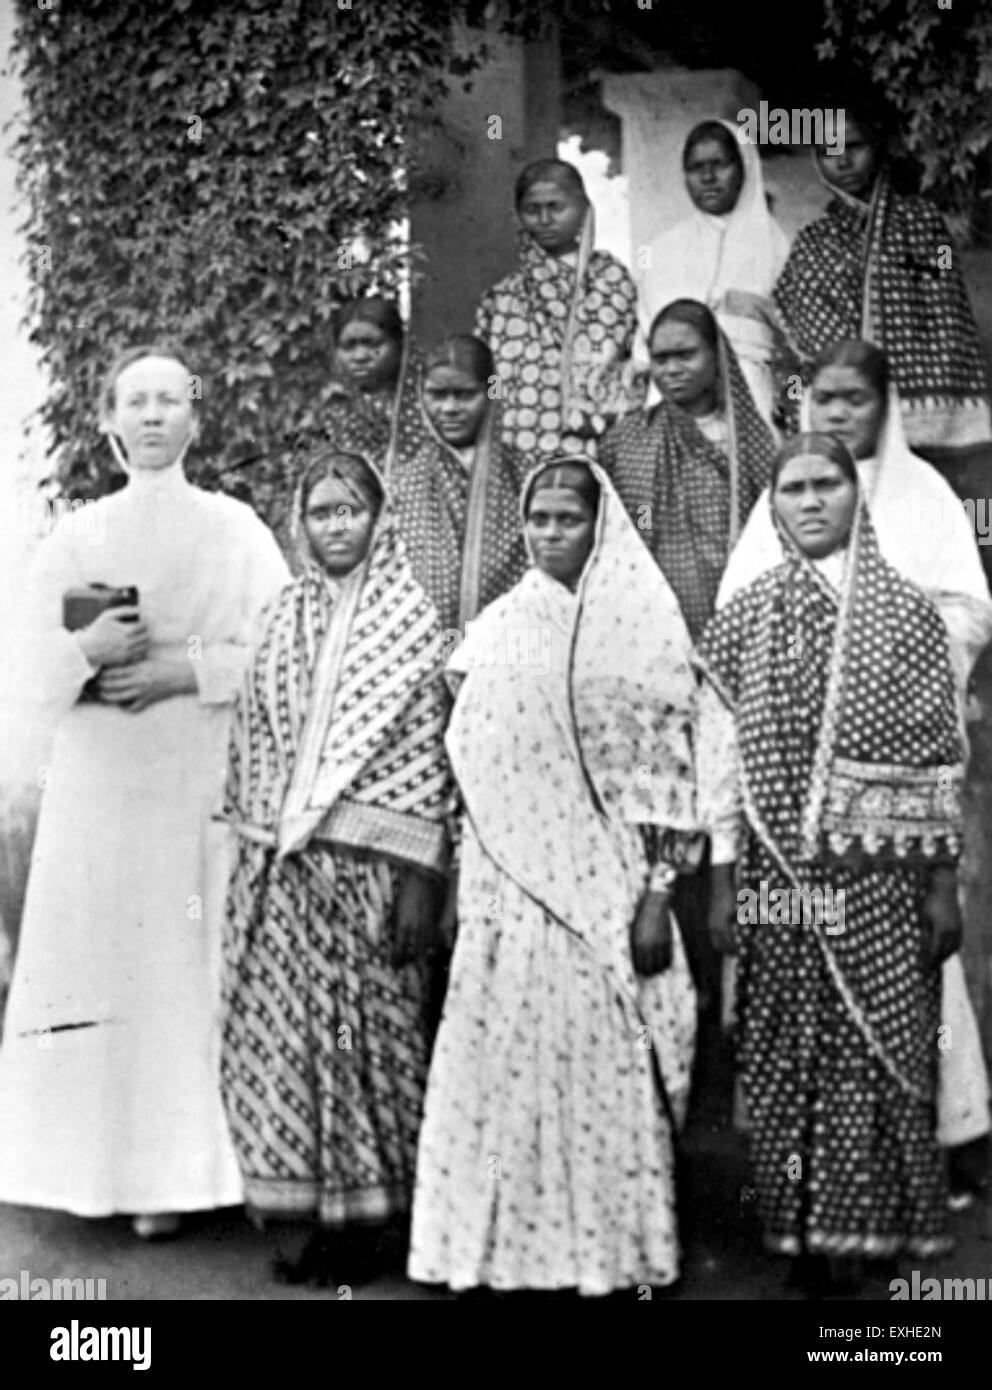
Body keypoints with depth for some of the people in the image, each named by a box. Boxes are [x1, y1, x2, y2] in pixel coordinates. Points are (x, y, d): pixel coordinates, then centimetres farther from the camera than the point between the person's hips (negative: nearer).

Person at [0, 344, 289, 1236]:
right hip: (102, 788, 2)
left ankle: (197, 1167, 4)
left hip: (210, 784, -1)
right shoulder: (75, 537, 9)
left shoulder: (237, 529, 5)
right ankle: (127, 1165, 7)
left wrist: (186, 668, -11)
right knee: (109, 960, -1)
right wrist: (88, 651, -15)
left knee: (205, 962, -3)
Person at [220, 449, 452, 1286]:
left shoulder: (410, 612, -2)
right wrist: (253, 847, 7)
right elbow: (254, 738, 13)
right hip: (281, 862, 4)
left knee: (367, 1030, 2)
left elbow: (426, 748, -6)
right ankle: (308, 1204, 17)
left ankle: (372, 1211, 16)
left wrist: (421, 874, -11)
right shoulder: (286, 614, 11)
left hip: (369, 858, -4)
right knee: (283, 1030, 4)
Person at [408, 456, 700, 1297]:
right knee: (497, 1058, 4)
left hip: (600, 882, -4)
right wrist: (460, 888, 9)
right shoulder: (501, 624, 11)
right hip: (507, 880, 4)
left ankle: (609, 1248, 14)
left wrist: (656, 896, -11)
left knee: (597, 1056, 0)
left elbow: (666, 768, -5)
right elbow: (469, 766, 13)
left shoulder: (640, 622, 0)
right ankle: (503, 1244, 17)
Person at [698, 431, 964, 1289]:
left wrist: (944, 884, 0)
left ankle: (881, 1230, 15)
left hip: (883, 877, 0)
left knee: (884, 1054, 1)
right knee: (785, 1063, 3)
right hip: (779, 880, 1)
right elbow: (721, 759, 4)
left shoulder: (908, 613, 3)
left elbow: (939, 761, 3)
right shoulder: (742, 622, 5)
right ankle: (802, 1230, 16)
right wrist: (722, 884, 1)